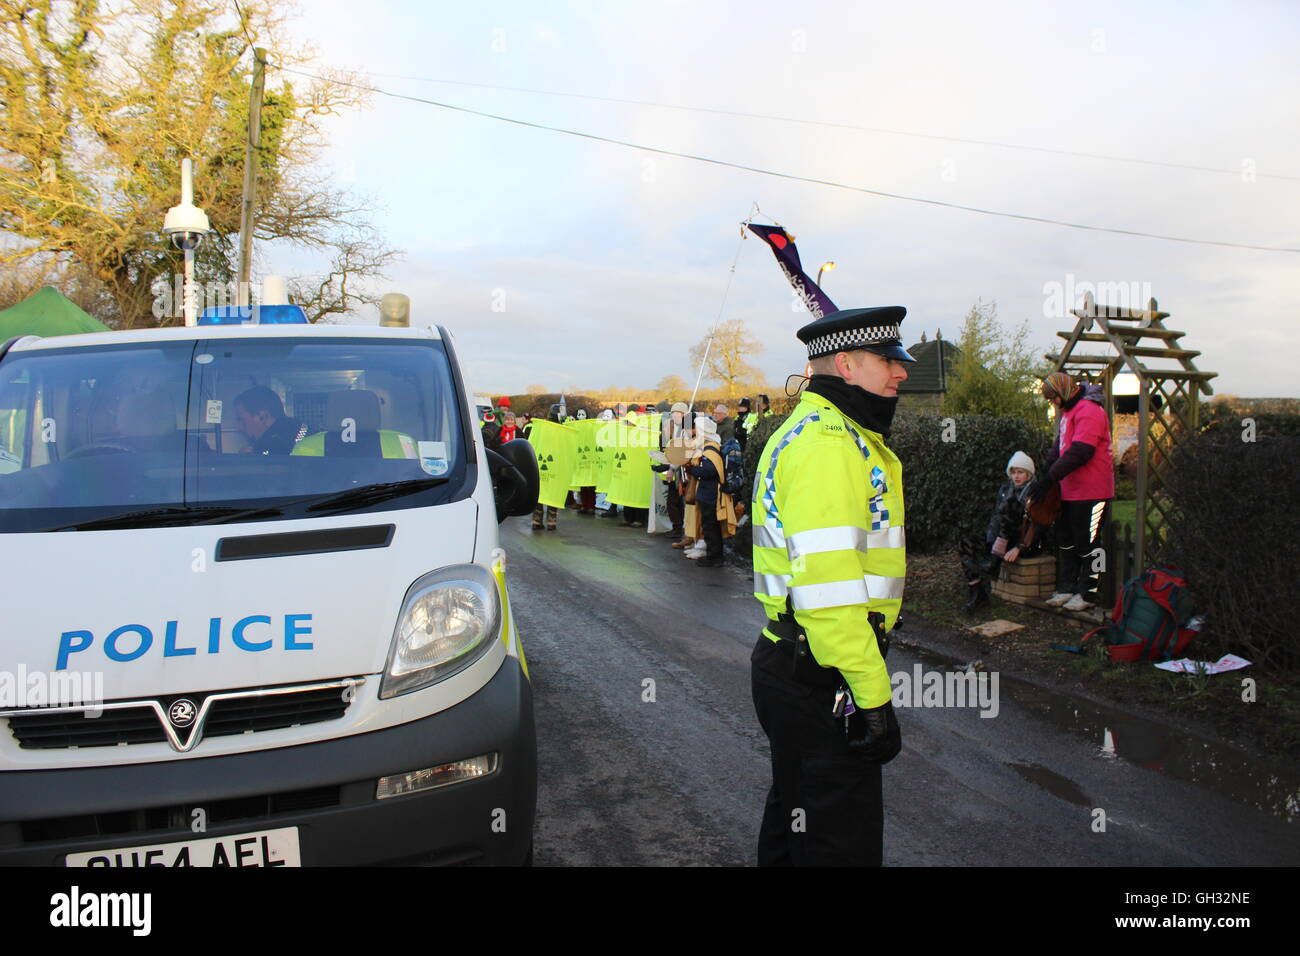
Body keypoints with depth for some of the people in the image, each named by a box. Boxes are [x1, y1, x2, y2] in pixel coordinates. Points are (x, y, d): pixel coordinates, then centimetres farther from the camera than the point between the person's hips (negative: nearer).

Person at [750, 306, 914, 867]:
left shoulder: (809, 431, 16)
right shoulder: (830, 442, -19)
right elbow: (829, 589, -27)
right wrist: (872, 696, -23)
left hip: (792, 667, 11)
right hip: (822, 686, -11)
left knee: (794, 816, 24)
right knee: (842, 841, 1)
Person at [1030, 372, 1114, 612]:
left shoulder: (1088, 411, -17)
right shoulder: (1068, 411, 16)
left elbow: (1079, 452, -25)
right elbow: (1059, 447, 19)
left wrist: (1049, 478, -24)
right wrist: (1044, 473, 6)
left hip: (1091, 493, -10)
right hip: (1071, 492, 10)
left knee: (1087, 544, -1)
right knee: (1066, 541, 14)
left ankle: (1087, 594, 8)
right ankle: (1066, 589, 22)